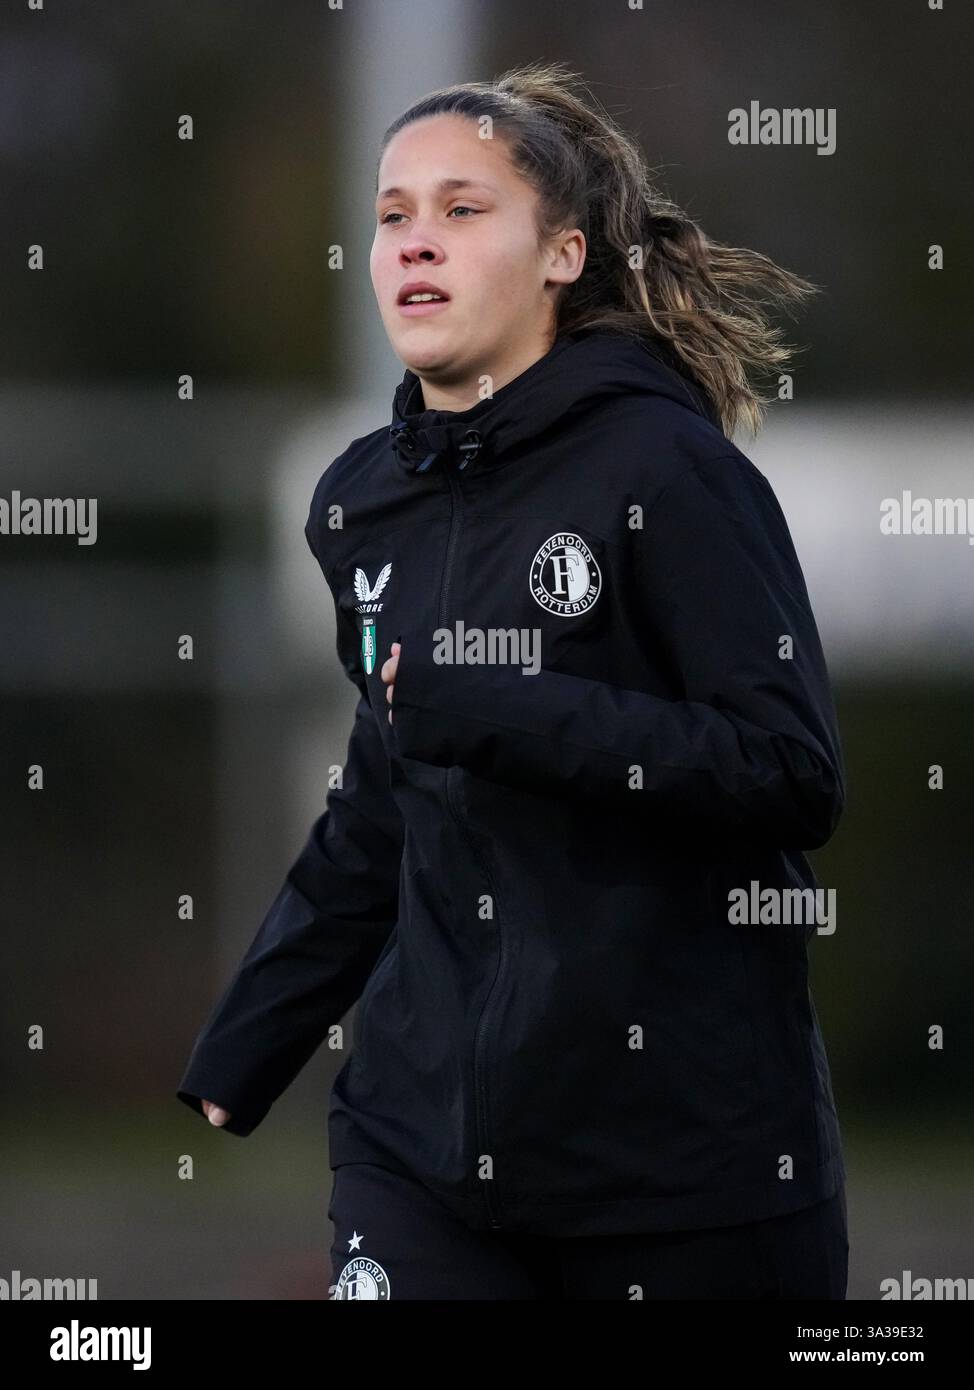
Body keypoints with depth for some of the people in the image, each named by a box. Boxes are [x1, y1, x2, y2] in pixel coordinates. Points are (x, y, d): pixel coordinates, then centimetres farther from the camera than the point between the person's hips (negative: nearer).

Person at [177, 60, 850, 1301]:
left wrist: (502, 716, -22)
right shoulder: (368, 500, 11)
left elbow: (795, 776, -16)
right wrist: (233, 1059, 20)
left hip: (685, 1145, -5)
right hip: (427, 1135, 5)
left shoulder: (665, 467, -9)